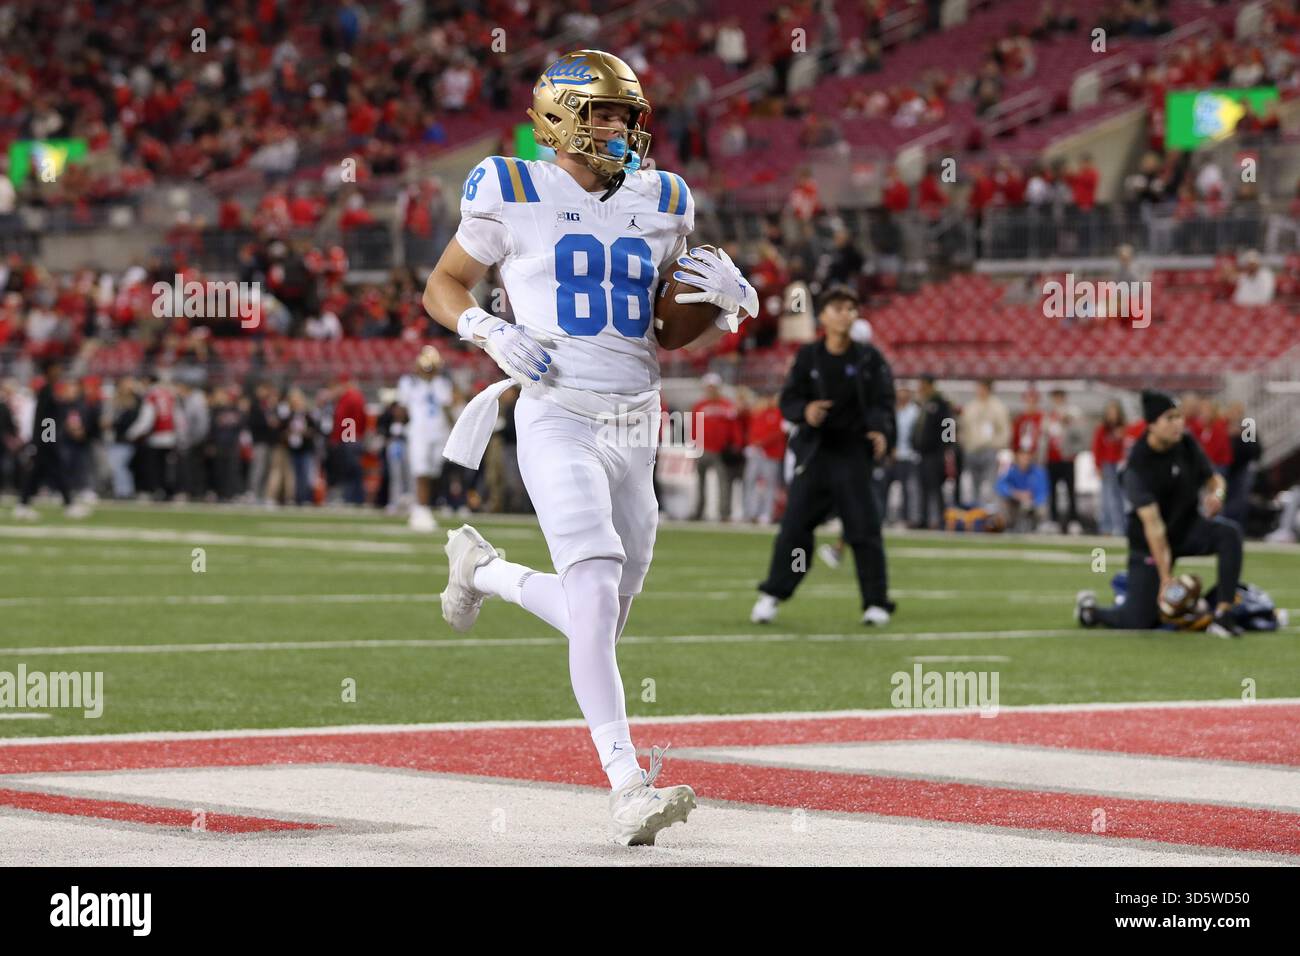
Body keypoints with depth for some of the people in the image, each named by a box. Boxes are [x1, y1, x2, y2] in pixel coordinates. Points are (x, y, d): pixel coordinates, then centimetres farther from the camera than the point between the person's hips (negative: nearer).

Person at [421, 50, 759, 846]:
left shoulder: (660, 205, 12)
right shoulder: (514, 196, -1)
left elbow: (695, 327, 22)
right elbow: (444, 287, 9)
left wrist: (725, 296, -1)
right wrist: (491, 333, -10)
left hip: (637, 429, 5)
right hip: (559, 421, -5)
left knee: (598, 623, 12)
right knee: (596, 593, -21)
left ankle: (483, 570, 42)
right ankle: (627, 788, -23)